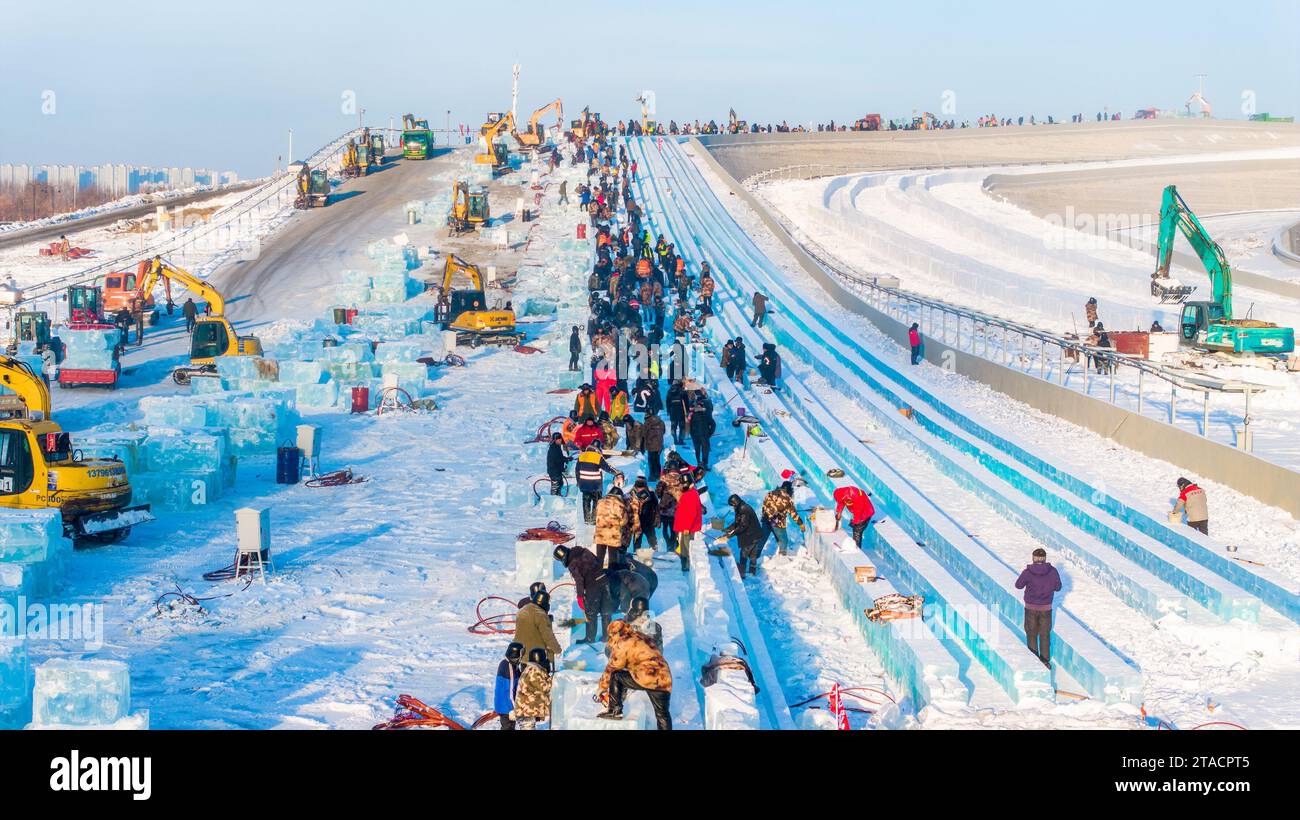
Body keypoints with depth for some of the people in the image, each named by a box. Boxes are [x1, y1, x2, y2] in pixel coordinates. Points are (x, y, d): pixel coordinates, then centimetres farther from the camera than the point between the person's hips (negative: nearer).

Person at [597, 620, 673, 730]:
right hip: (665, 680, 7)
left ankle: (615, 711, 8)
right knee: (662, 714, 18)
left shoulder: (622, 644, 0)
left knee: (615, 676, 8)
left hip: (646, 678, -7)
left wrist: (602, 686, 19)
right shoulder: (641, 638, 24)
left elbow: (612, 668, 6)